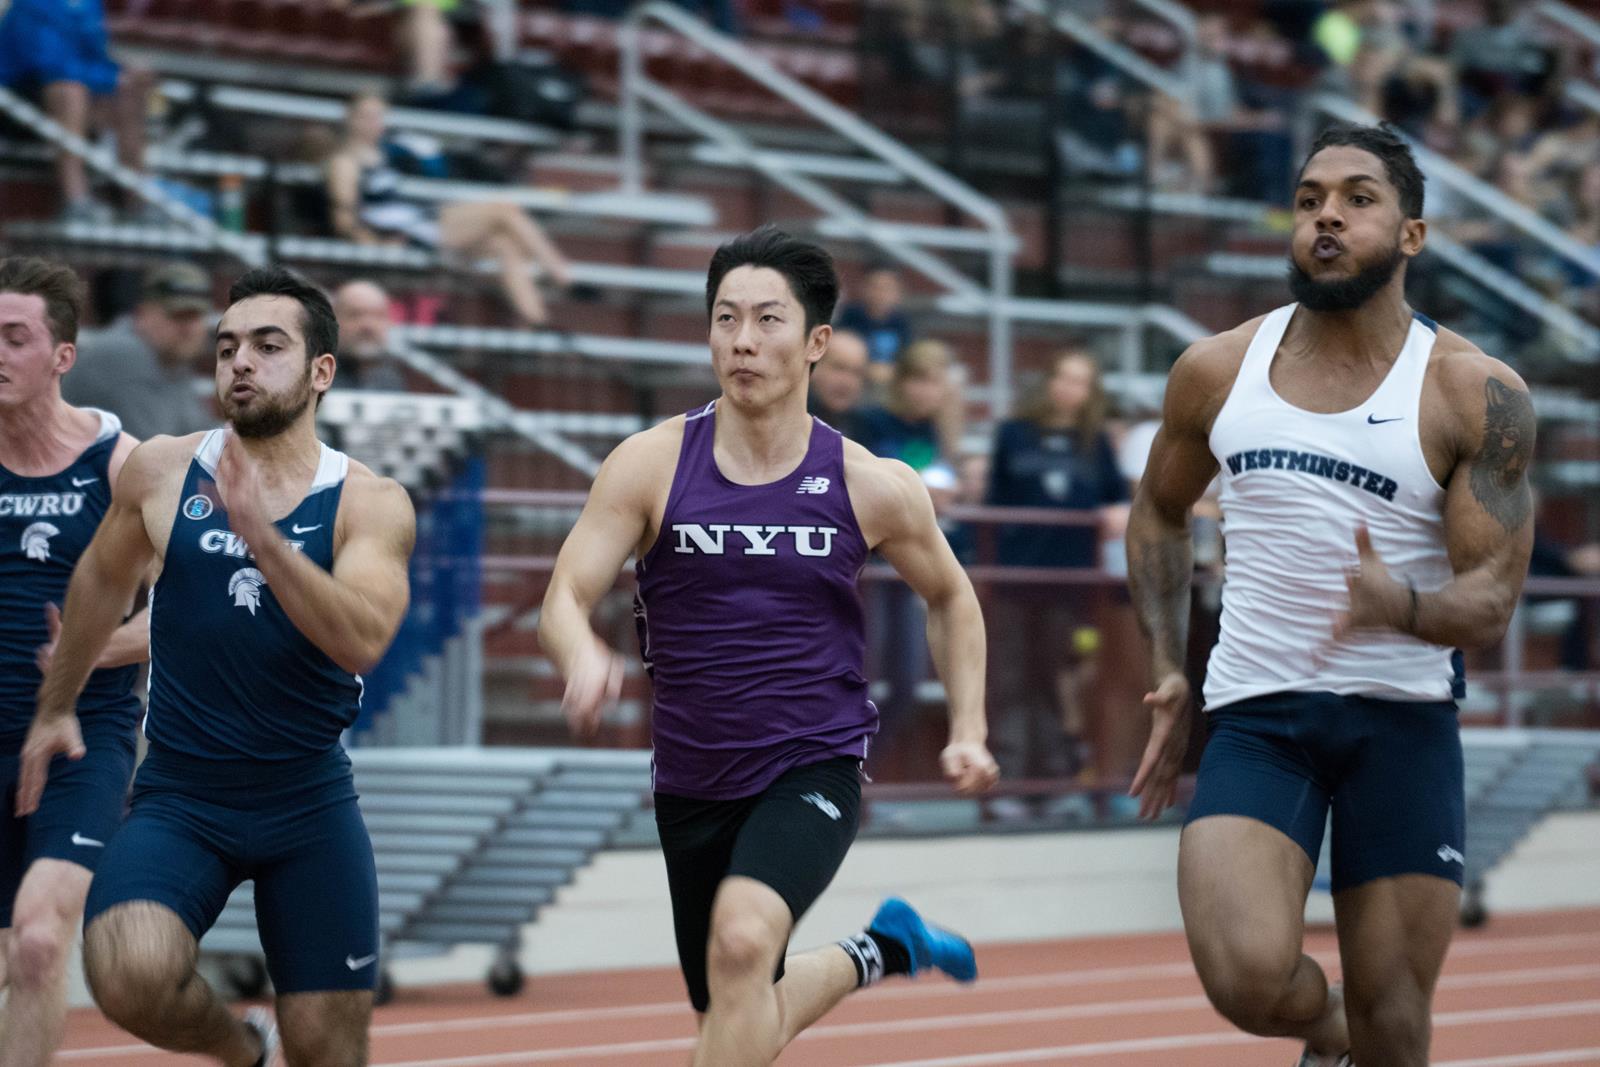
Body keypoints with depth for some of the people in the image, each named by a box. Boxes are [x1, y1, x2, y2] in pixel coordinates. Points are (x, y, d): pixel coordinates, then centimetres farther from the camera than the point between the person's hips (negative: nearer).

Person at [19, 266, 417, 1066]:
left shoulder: (370, 505, -6)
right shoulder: (160, 473, -1)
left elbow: (362, 641, -24)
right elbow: (102, 579, 19)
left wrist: (259, 533, -32)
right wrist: (55, 707, 28)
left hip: (310, 804, 0)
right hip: (179, 799, 0)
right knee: (131, 976, -27)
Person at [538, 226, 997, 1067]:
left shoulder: (871, 487, -4)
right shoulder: (652, 465, -6)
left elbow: (950, 596, 14)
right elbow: (566, 596, -11)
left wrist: (967, 731, 5)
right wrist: (583, 659, -34)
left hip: (814, 768, -3)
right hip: (693, 779, 3)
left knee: (742, 940, -32)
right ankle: (878, 950, 48)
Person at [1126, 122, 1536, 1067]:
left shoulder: (1476, 395, -7)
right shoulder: (1218, 372, 4)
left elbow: (1492, 599, -9)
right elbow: (1160, 509, 23)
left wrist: (1402, 605, -31)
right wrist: (1169, 667, 13)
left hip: (1404, 718, -1)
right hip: (1255, 712, 1)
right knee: (1248, 978, -20)